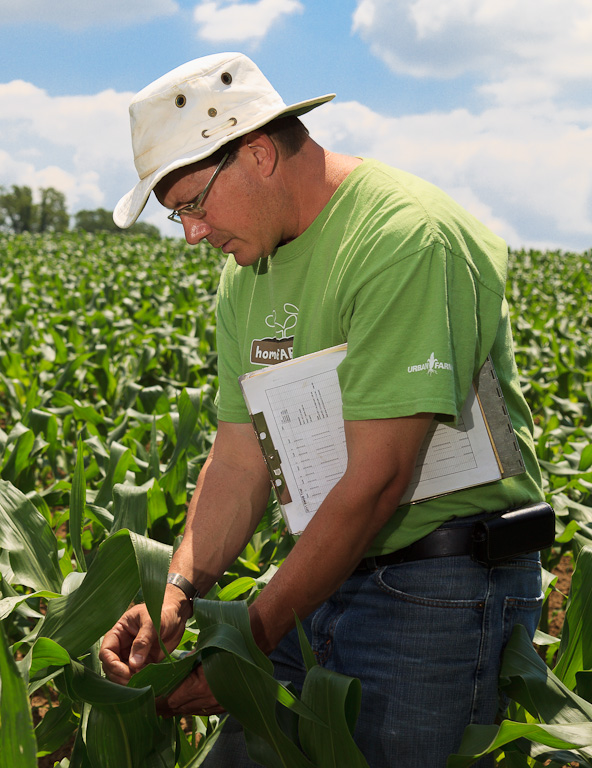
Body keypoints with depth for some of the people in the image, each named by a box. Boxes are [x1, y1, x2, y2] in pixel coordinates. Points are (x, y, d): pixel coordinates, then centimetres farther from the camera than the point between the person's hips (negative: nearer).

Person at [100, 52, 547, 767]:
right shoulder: (247, 267, 8)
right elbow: (239, 456, 5)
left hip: (442, 590, -7)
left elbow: (376, 479, -24)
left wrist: (249, 639, -19)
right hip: (326, 571, 7)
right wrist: (177, 594, -10)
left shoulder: (405, 239, -21)